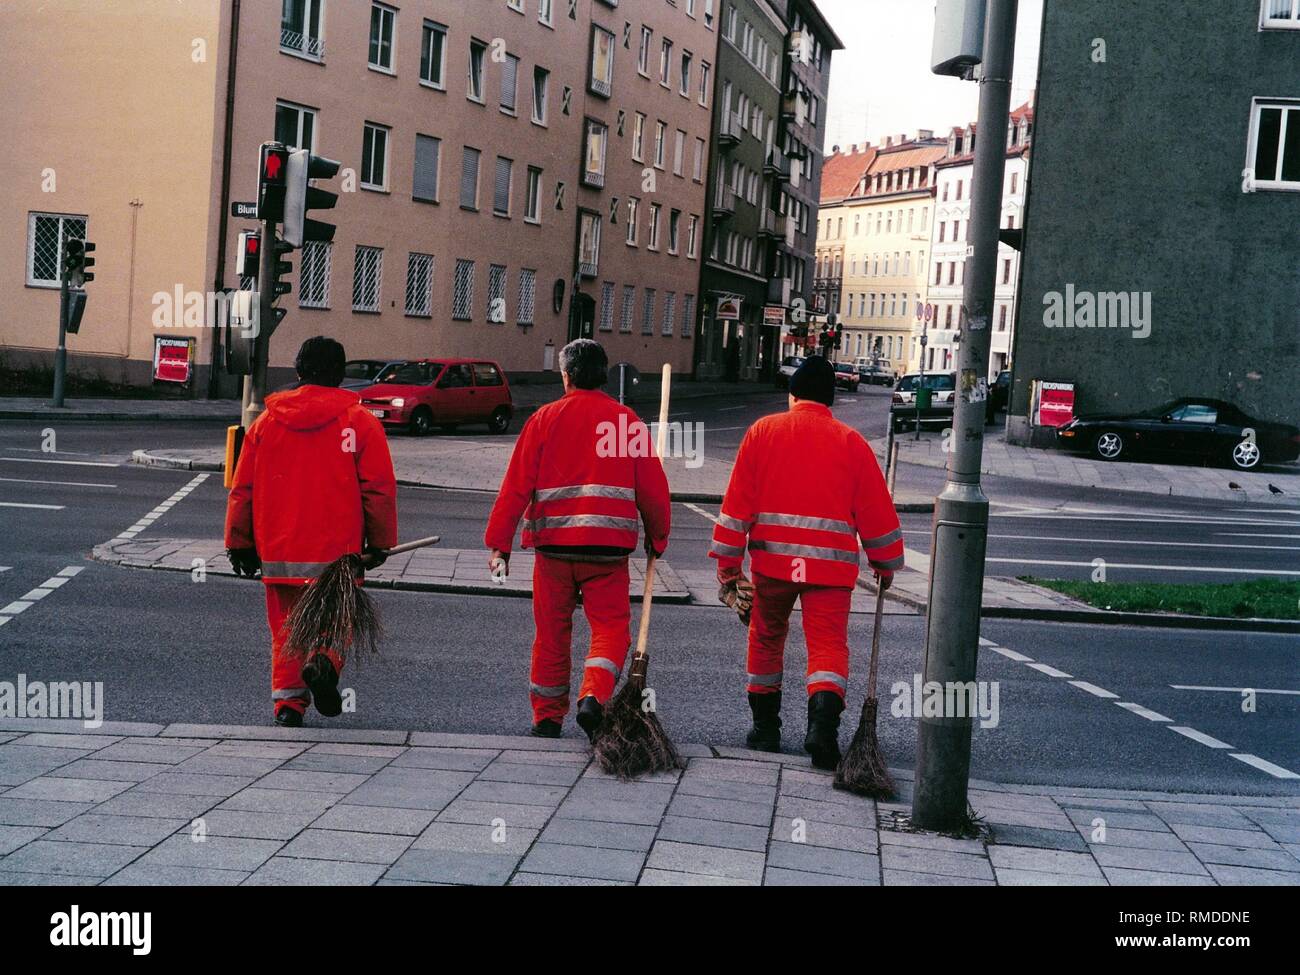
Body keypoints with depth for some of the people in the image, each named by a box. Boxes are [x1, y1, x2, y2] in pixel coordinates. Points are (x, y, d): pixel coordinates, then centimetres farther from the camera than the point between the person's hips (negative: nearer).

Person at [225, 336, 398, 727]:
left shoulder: (266, 422, 7)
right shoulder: (360, 422, -1)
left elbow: (243, 489, 9)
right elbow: (379, 489, -3)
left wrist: (240, 544, 16)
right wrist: (379, 543, 5)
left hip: (279, 552, 2)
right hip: (338, 549, -2)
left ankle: (288, 699, 5)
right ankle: (324, 662, -16)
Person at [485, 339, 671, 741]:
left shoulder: (544, 420, 2)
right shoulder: (628, 422, 3)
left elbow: (516, 486, -1)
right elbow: (653, 489, 5)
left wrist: (499, 543, 2)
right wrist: (657, 538, 18)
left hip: (554, 545, 1)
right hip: (608, 547, -1)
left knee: (552, 632, 12)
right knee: (610, 626, 6)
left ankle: (547, 718, 19)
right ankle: (594, 696, -17)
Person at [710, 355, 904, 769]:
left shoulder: (763, 431, 5)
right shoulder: (851, 441, 4)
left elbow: (737, 503, 2)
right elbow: (876, 510, 7)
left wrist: (728, 566, 6)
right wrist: (886, 564, 21)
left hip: (771, 560, 1)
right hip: (832, 565, -1)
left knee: (766, 638, 19)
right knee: (829, 644, 0)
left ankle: (765, 726, 26)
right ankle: (823, 719, -24)